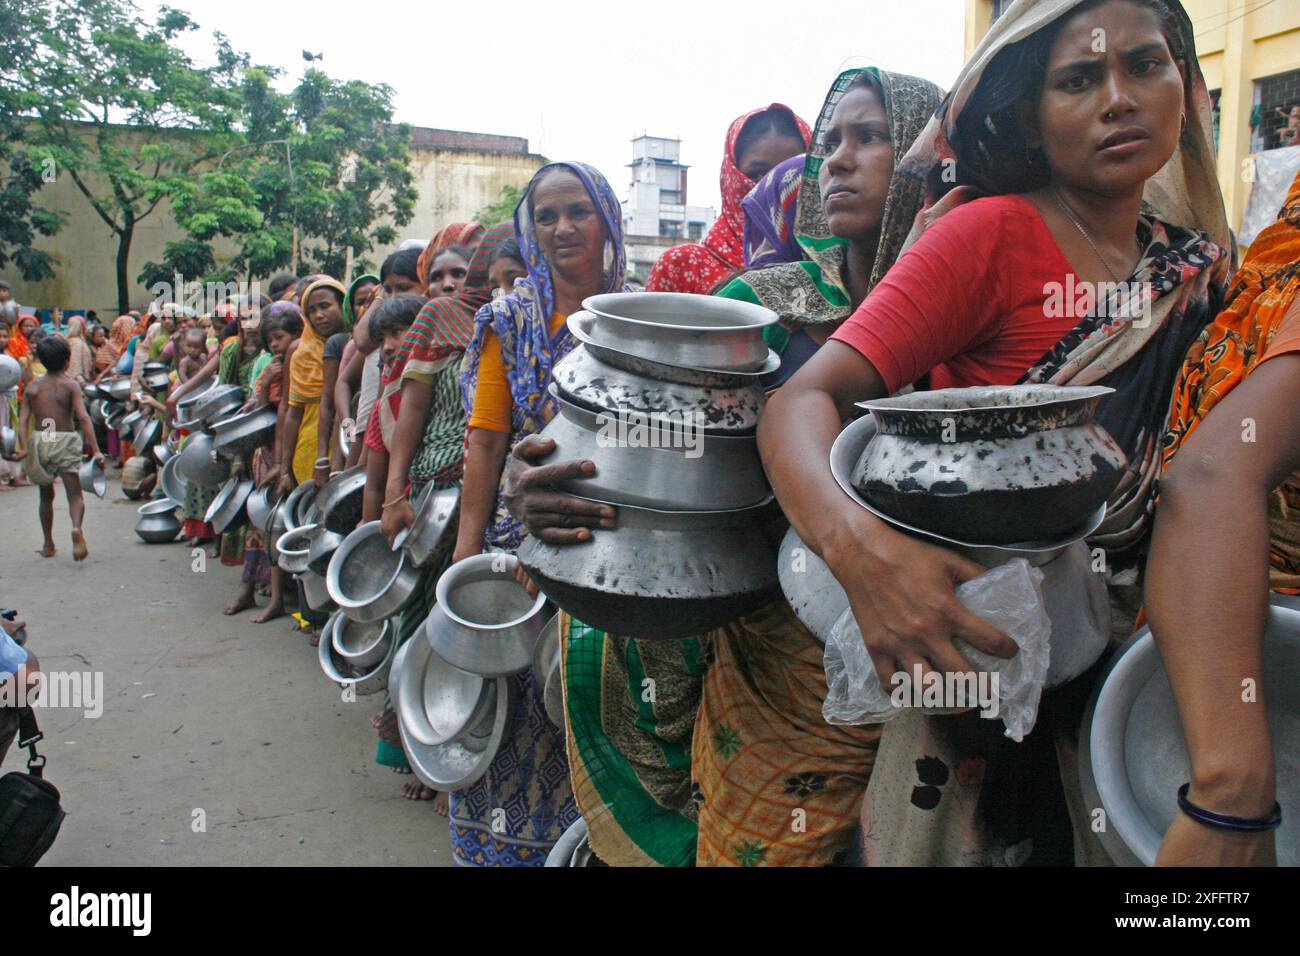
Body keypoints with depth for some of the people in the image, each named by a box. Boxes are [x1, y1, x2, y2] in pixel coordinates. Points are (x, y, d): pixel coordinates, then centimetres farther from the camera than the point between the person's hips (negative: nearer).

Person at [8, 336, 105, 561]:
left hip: (39, 441, 3)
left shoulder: (32, 387, 8)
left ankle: (48, 544, 25)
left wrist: (24, 448, -12)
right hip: (66, 442, -3)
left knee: (46, 495, 20)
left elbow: (23, 420, -4)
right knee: (74, 494, -2)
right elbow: (83, 418, -13)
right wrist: (95, 450, -17)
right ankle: (76, 527, -33)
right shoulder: (71, 386, -2)